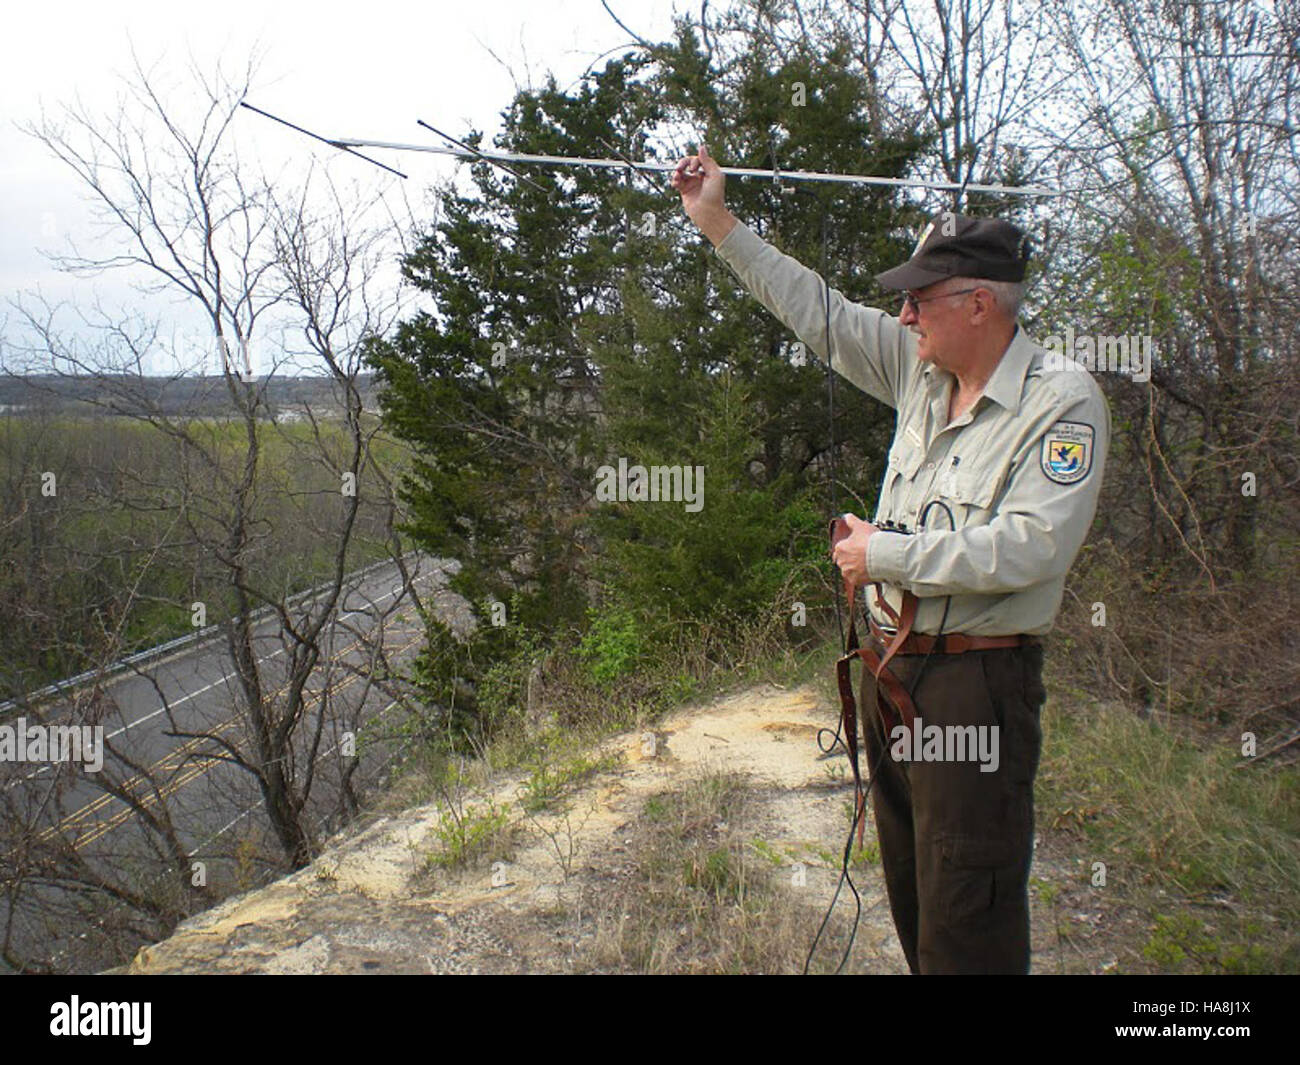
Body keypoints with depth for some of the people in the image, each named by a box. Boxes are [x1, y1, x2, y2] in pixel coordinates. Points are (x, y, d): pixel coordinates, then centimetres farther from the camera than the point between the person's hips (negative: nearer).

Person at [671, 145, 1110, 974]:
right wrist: (717, 221, 16)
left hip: (976, 686, -7)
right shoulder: (921, 371, 8)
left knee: (967, 930, -1)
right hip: (891, 671, 7)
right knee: (911, 898, 20)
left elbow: (1030, 546, -22)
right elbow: (819, 312, 15)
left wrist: (889, 554, -15)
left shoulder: (1064, 401, -12)